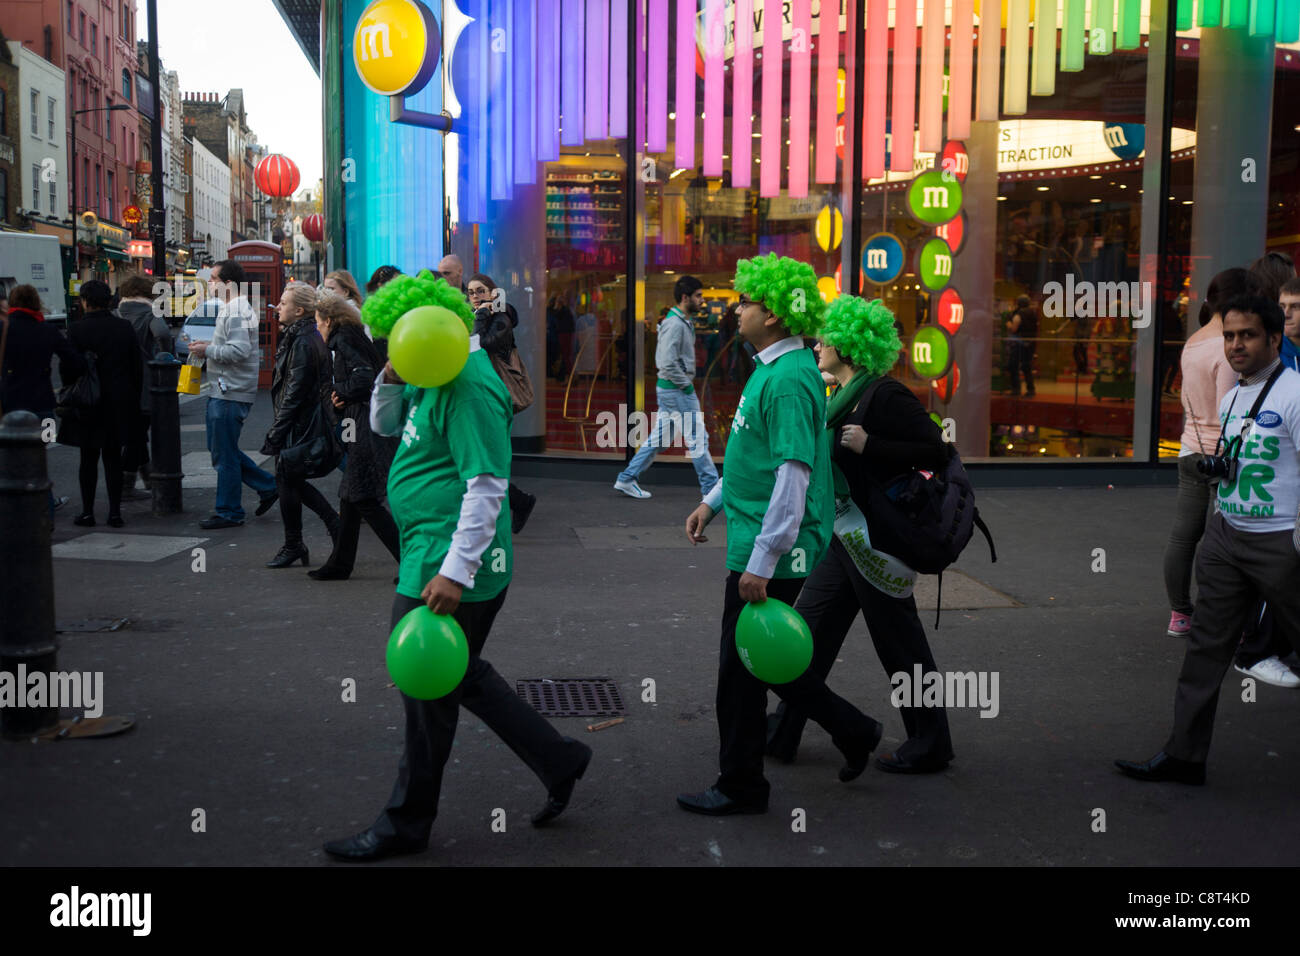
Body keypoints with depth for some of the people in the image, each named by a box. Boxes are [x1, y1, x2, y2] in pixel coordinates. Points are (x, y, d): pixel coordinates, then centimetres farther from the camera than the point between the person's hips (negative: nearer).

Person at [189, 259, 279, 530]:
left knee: (225, 454, -2)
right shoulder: (228, 310, 18)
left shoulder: (238, 313, -16)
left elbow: (239, 351, -27)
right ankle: (268, 487, 20)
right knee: (221, 449, 16)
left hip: (231, 393, -11)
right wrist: (207, 349, 11)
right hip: (222, 391, 11)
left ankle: (229, 512, 7)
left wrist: (207, 350, -16)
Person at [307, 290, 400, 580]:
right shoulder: (356, 338, 19)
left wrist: (341, 393, -6)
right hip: (365, 428, 10)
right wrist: (341, 396, 3)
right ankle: (339, 564, 23)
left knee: (365, 501, -7)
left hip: (366, 430, -10)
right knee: (349, 498, 15)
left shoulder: (343, 341, -9)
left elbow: (364, 376, -22)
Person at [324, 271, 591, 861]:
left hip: (449, 569, -11)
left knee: (429, 693, 4)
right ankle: (558, 761, 30)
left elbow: (487, 487, -25)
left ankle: (405, 824, 21)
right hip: (428, 557, 11)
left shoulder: (470, 387, -20)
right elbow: (384, 425, 23)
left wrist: (455, 573, -28)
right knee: (461, 676, 20)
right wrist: (391, 378, 2)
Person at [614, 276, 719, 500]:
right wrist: (686, 385, -16)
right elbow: (668, 363, -25)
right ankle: (711, 488, 6)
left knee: (660, 437, 14)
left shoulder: (683, 322, 14)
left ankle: (627, 479, 18)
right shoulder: (675, 324, -19)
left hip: (669, 389, 10)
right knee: (697, 438, -2)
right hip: (676, 390, -10)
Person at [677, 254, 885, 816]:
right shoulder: (771, 369, 12)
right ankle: (852, 732, 30)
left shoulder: (788, 380, -20)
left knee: (742, 668, 3)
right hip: (753, 543, 10)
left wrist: (761, 562, -25)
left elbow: (794, 475, -25)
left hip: (772, 551, -10)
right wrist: (712, 502, 21)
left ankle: (741, 787, 18)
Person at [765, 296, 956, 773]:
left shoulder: (886, 395, -17)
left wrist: (869, 446, -26)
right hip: (843, 540, 10)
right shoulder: (841, 397, 12)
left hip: (875, 544, -10)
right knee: (809, 633, 12)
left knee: (900, 646, 4)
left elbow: (935, 453, -22)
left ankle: (929, 746, 20)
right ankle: (780, 735, 22)